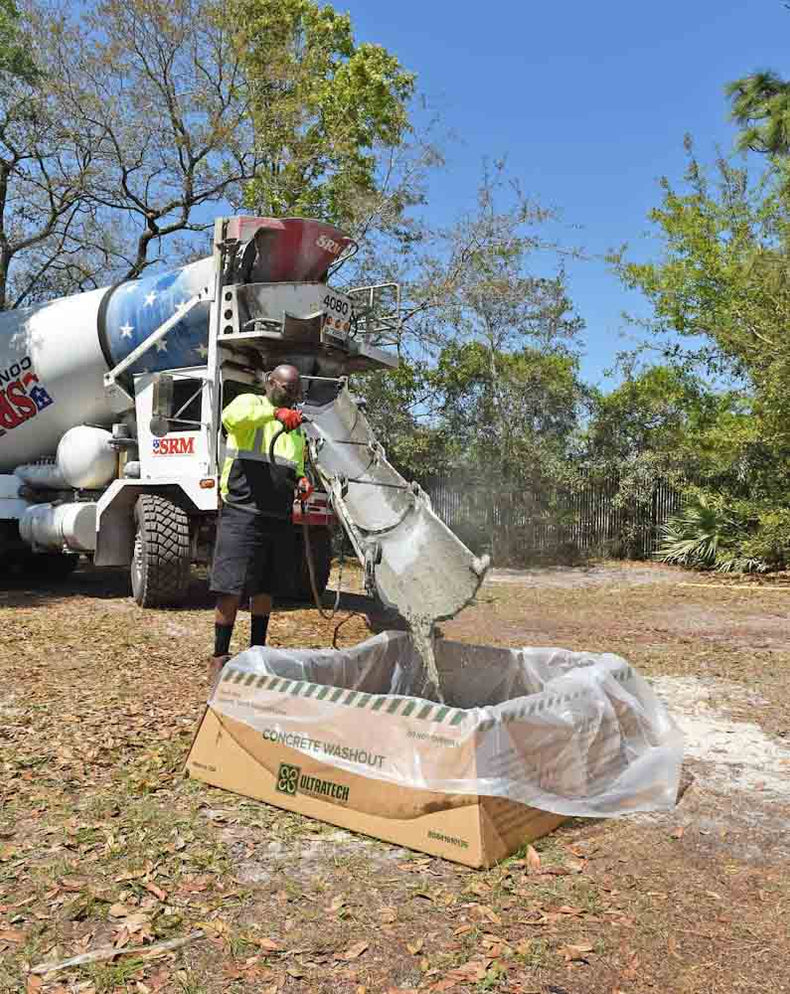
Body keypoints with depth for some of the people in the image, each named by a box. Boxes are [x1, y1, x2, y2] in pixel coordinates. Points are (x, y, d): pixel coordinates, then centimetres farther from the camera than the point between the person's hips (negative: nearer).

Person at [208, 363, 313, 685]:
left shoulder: (297, 430, 22)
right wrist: (275, 412, -35)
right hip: (242, 514, -7)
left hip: (277, 518, 7)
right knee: (231, 590, -6)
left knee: (265, 589, 15)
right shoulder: (249, 403, 0)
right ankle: (219, 659, 6)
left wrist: (302, 483, 7)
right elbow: (231, 416, -25)